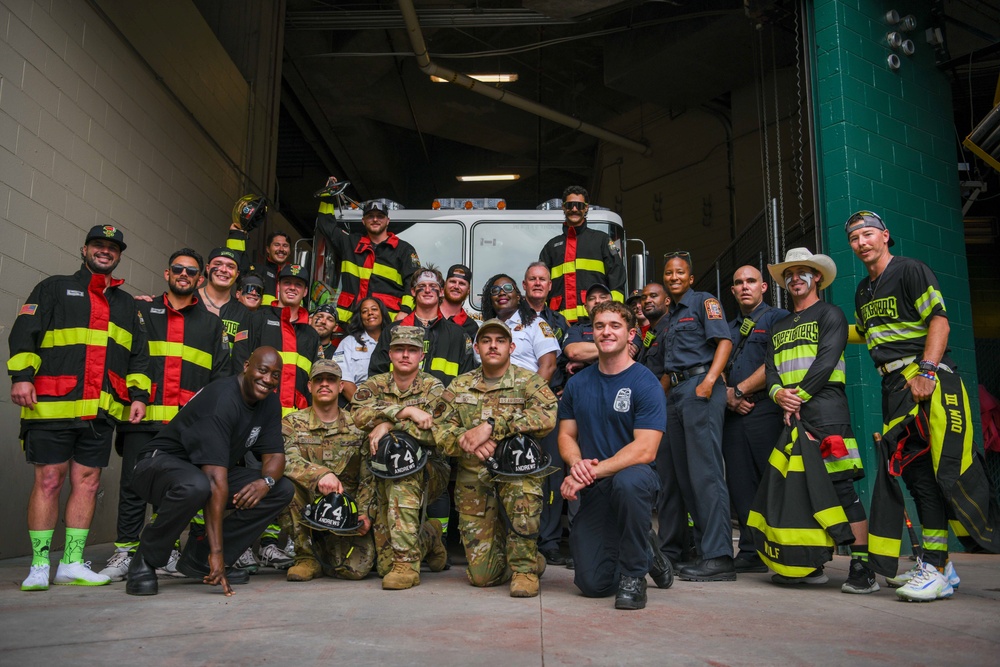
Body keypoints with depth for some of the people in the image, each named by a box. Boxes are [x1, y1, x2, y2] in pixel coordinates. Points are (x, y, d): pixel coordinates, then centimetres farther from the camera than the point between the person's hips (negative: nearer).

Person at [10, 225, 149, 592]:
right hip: (51, 404, -3)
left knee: (88, 482, 4)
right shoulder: (54, 288, 11)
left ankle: (72, 563, 12)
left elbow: (139, 354, 20)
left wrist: (139, 394, 8)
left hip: (101, 410, 4)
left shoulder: (127, 304, 21)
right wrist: (21, 374, -12)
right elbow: (24, 331, 1)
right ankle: (39, 565, 6)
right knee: (48, 481, -2)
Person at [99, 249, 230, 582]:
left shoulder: (212, 322, 16)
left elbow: (221, 373, 12)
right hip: (142, 417, 0)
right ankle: (125, 552, 9)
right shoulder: (142, 311, 14)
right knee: (134, 485, 0)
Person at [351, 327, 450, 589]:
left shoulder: (433, 388, -2)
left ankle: (407, 564, -29)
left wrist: (389, 424, -25)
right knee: (386, 565, -3)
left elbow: (437, 433, -19)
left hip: (429, 471, -3)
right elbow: (361, 414, -17)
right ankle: (429, 536, 31)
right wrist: (407, 411, -26)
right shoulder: (374, 385, 5)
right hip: (384, 475, 3)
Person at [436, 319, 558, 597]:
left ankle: (524, 566, -18)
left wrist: (491, 425, -28)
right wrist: (465, 439, -21)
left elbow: (548, 415, -23)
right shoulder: (461, 385, 9)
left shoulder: (527, 381, -3)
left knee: (522, 484, -39)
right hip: (473, 480, 2)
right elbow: (441, 430, 2)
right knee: (482, 575, -3)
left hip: (517, 471, -2)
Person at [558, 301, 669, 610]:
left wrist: (592, 472, -25)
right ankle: (647, 557, 28)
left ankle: (634, 575, -17)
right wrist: (576, 463, -15)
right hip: (594, 491, 4)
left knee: (628, 480, -41)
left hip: (636, 479, -4)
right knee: (592, 584, -6)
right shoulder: (578, 383, 6)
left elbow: (645, 450, -18)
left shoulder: (645, 383, -10)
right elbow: (566, 435, 9)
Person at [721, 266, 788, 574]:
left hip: (765, 410, -6)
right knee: (741, 484, 6)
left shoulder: (777, 317, 3)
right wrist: (727, 394, -2)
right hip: (734, 413, 6)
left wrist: (740, 390, -8)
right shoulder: (729, 328, 23)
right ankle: (751, 552, 12)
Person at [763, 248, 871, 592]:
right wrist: (778, 393, -7)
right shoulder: (779, 326, 25)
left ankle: (862, 567, -8)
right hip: (790, 416, 6)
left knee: (841, 487, -11)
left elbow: (825, 361, -7)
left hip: (824, 411, -6)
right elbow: (770, 367, 14)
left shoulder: (829, 314, 7)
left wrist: (798, 396, -12)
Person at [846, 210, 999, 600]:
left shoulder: (910, 271, -4)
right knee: (916, 472, 7)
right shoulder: (864, 291, 19)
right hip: (894, 386, 8)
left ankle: (936, 569, -8)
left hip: (928, 380, -8)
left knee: (933, 471, -11)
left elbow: (939, 322, -12)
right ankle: (938, 566, 14)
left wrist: (926, 371, -21)